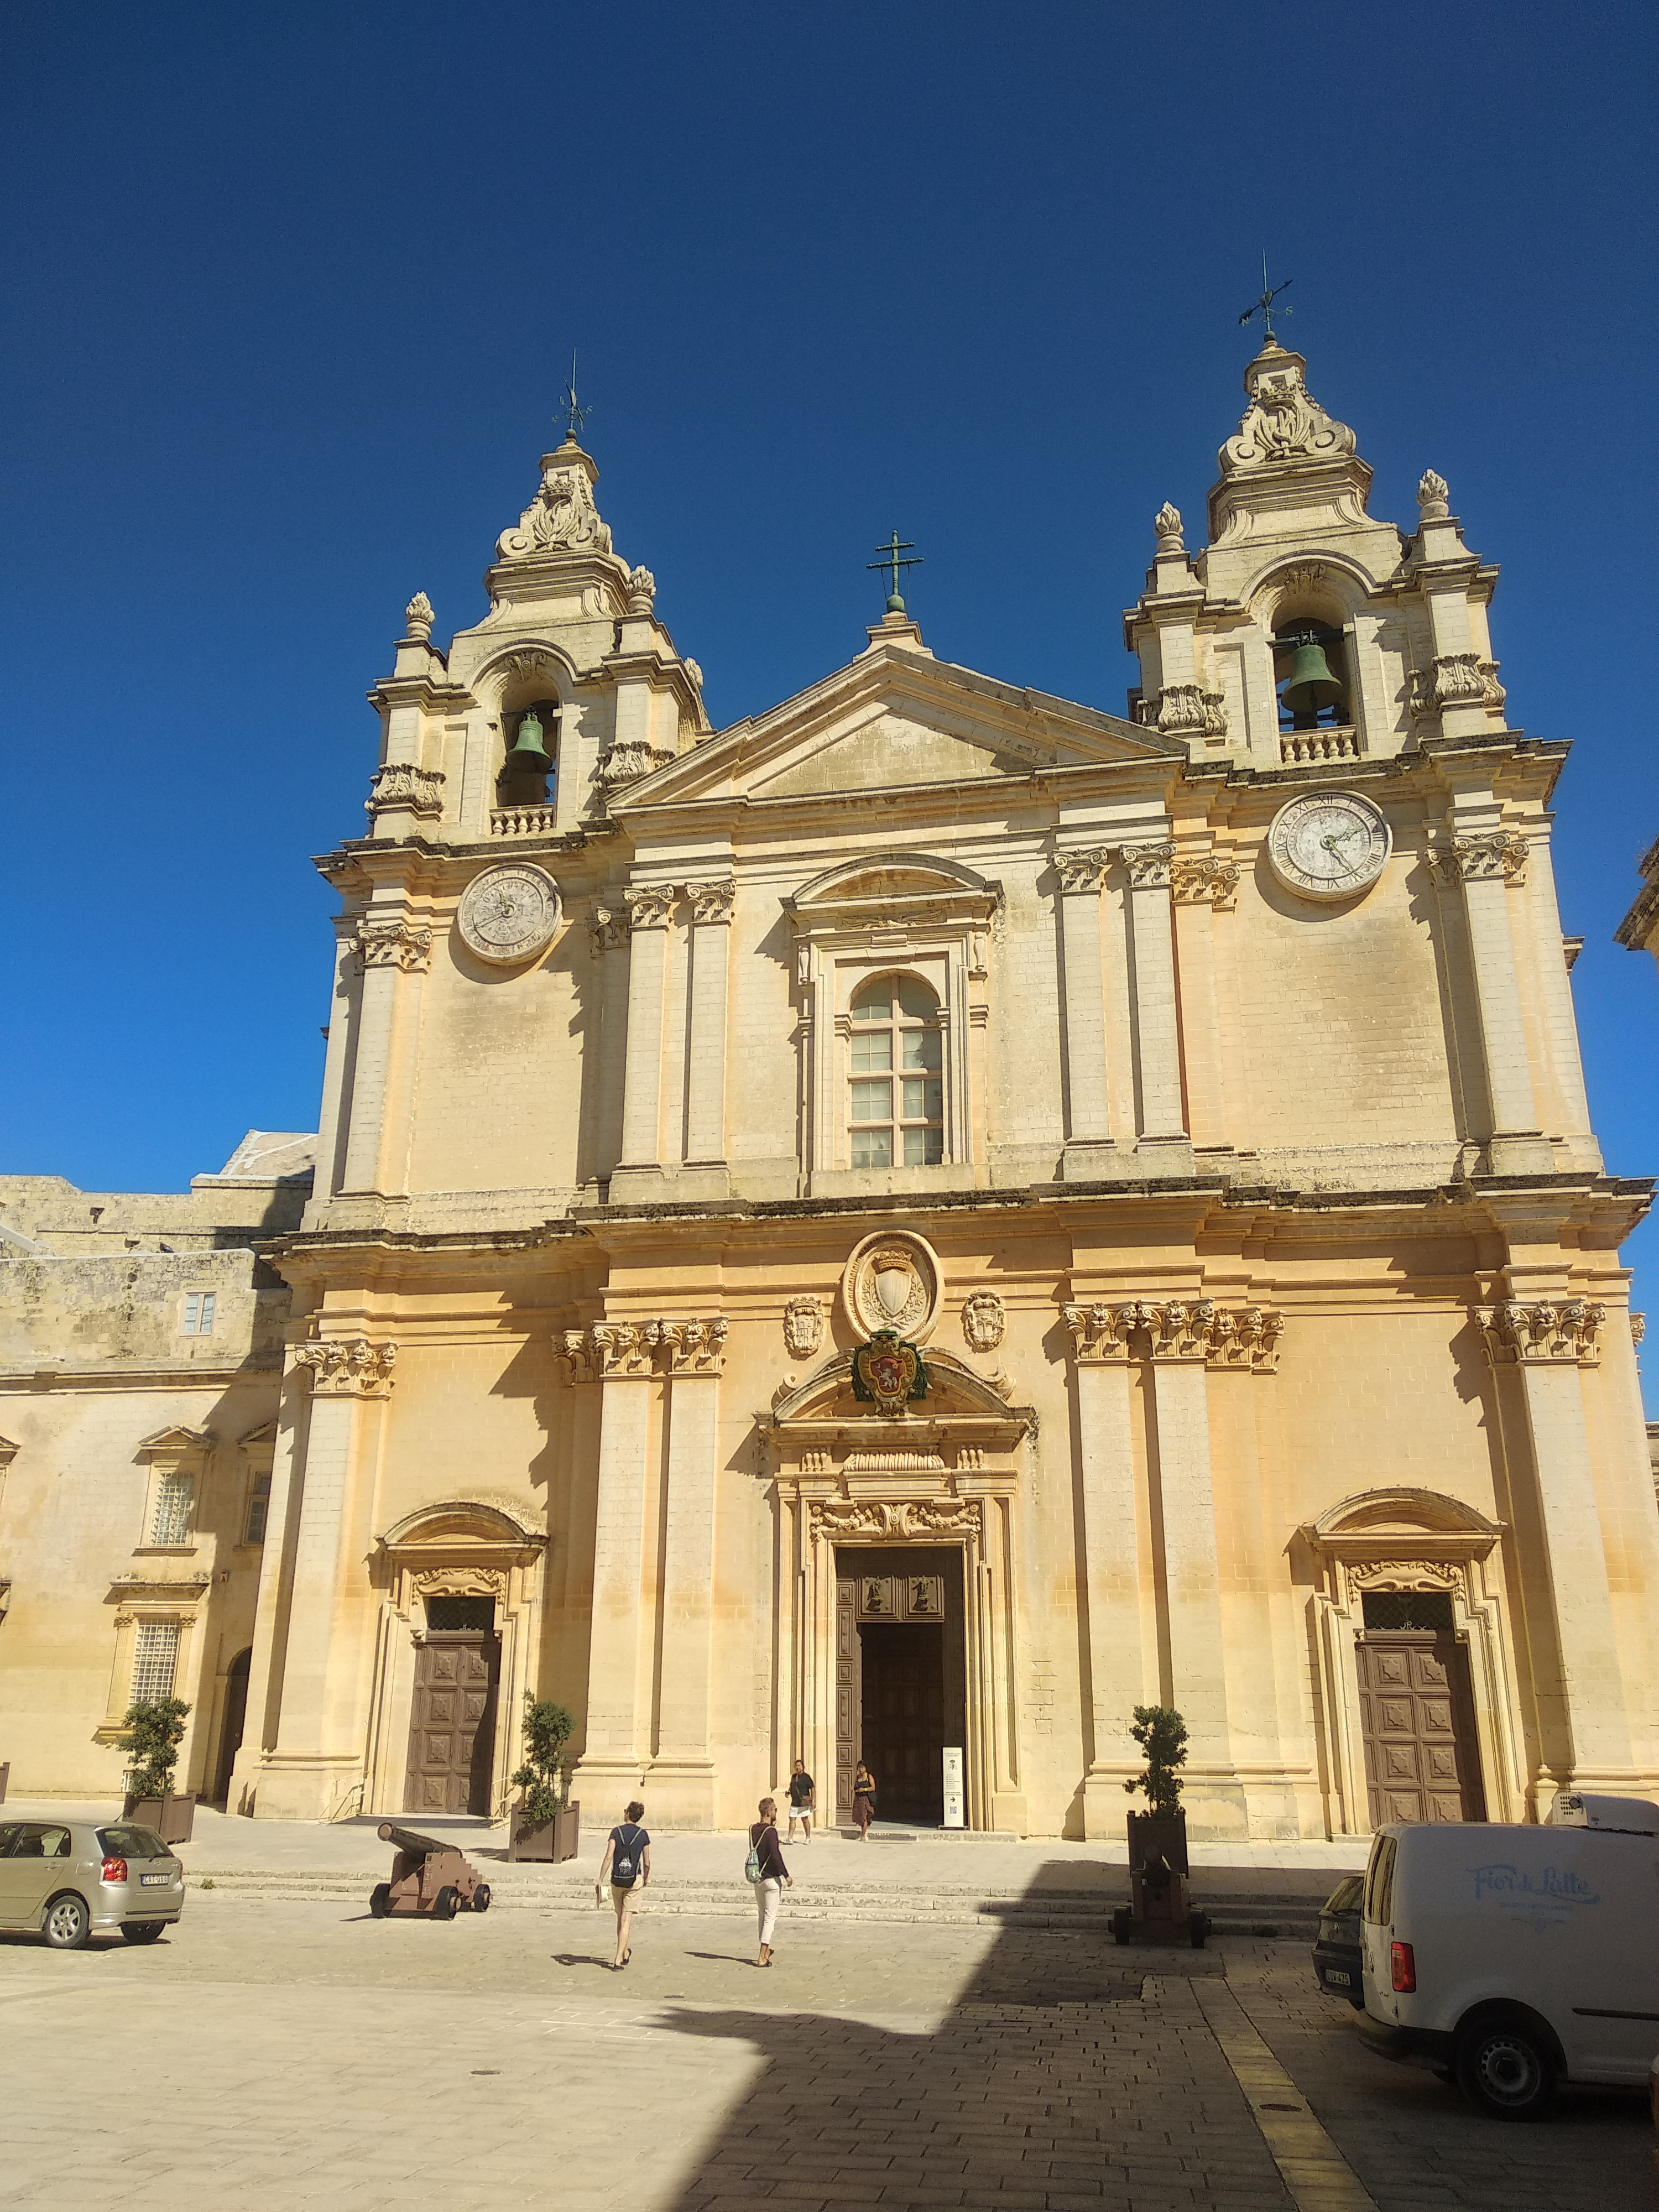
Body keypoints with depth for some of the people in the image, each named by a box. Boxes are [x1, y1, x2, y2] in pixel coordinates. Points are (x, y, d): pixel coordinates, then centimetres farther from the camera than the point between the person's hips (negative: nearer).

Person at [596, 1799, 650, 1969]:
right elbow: (647, 1863, 3)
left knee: (620, 1916, 18)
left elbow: (608, 1857, -12)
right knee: (626, 1919, -1)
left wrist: (600, 1880, -10)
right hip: (634, 1880, -1)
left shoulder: (617, 1831, -4)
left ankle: (625, 1952, 32)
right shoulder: (643, 1835, -1)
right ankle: (618, 1960, -10)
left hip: (617, 1880, 1)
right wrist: (646, 1878, 22)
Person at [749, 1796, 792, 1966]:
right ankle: (762, 1958, -3)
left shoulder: (753, 1830, 3)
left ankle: (766, 1950, 31)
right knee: (770, 1917, -1)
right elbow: (775, 1856, -24)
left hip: (757, 1879, 7)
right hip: (772, 1878, -7)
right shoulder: (771, 1832, -19)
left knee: (763, 1915, 20)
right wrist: (786, 1875, -15)